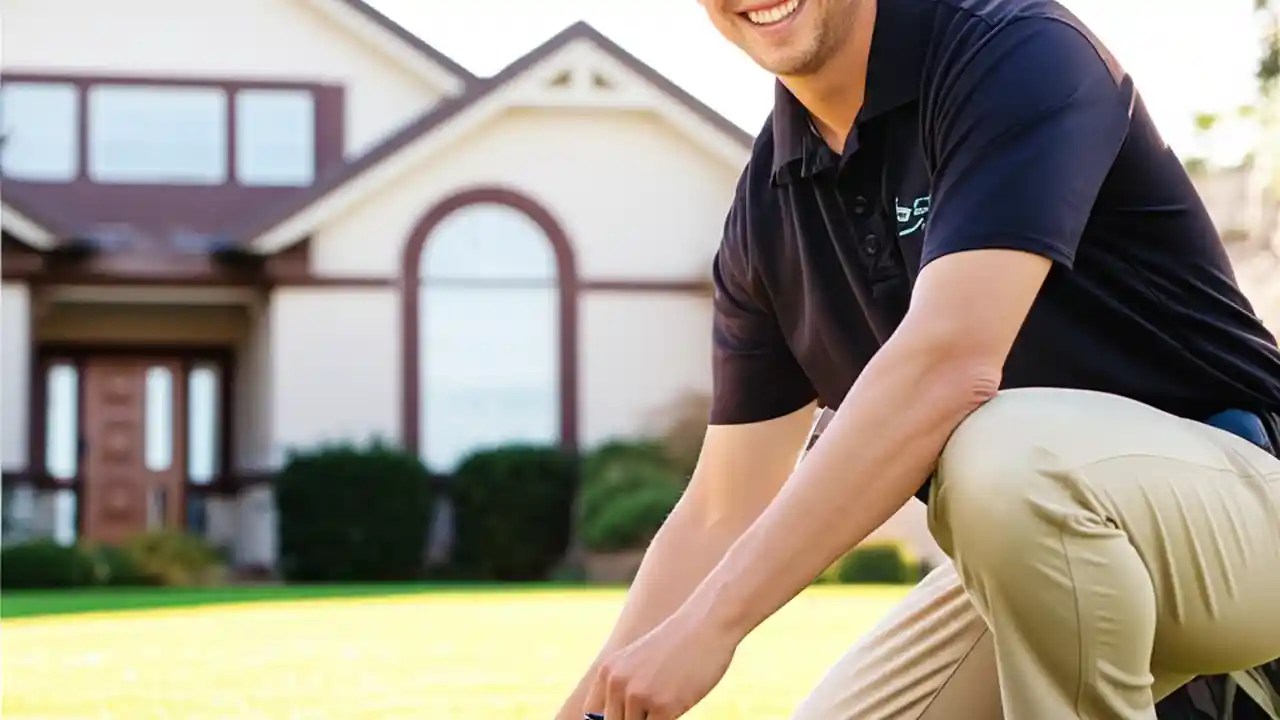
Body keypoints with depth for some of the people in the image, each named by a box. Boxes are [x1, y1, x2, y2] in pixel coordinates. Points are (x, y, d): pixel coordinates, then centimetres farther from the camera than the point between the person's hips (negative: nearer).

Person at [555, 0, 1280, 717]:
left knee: (1006, 456, -36)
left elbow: (946, 364, -33)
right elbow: (722, 515, 5)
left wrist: (710, 624, -35)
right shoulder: (768, 204, 2)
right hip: (1035, 551, 8)